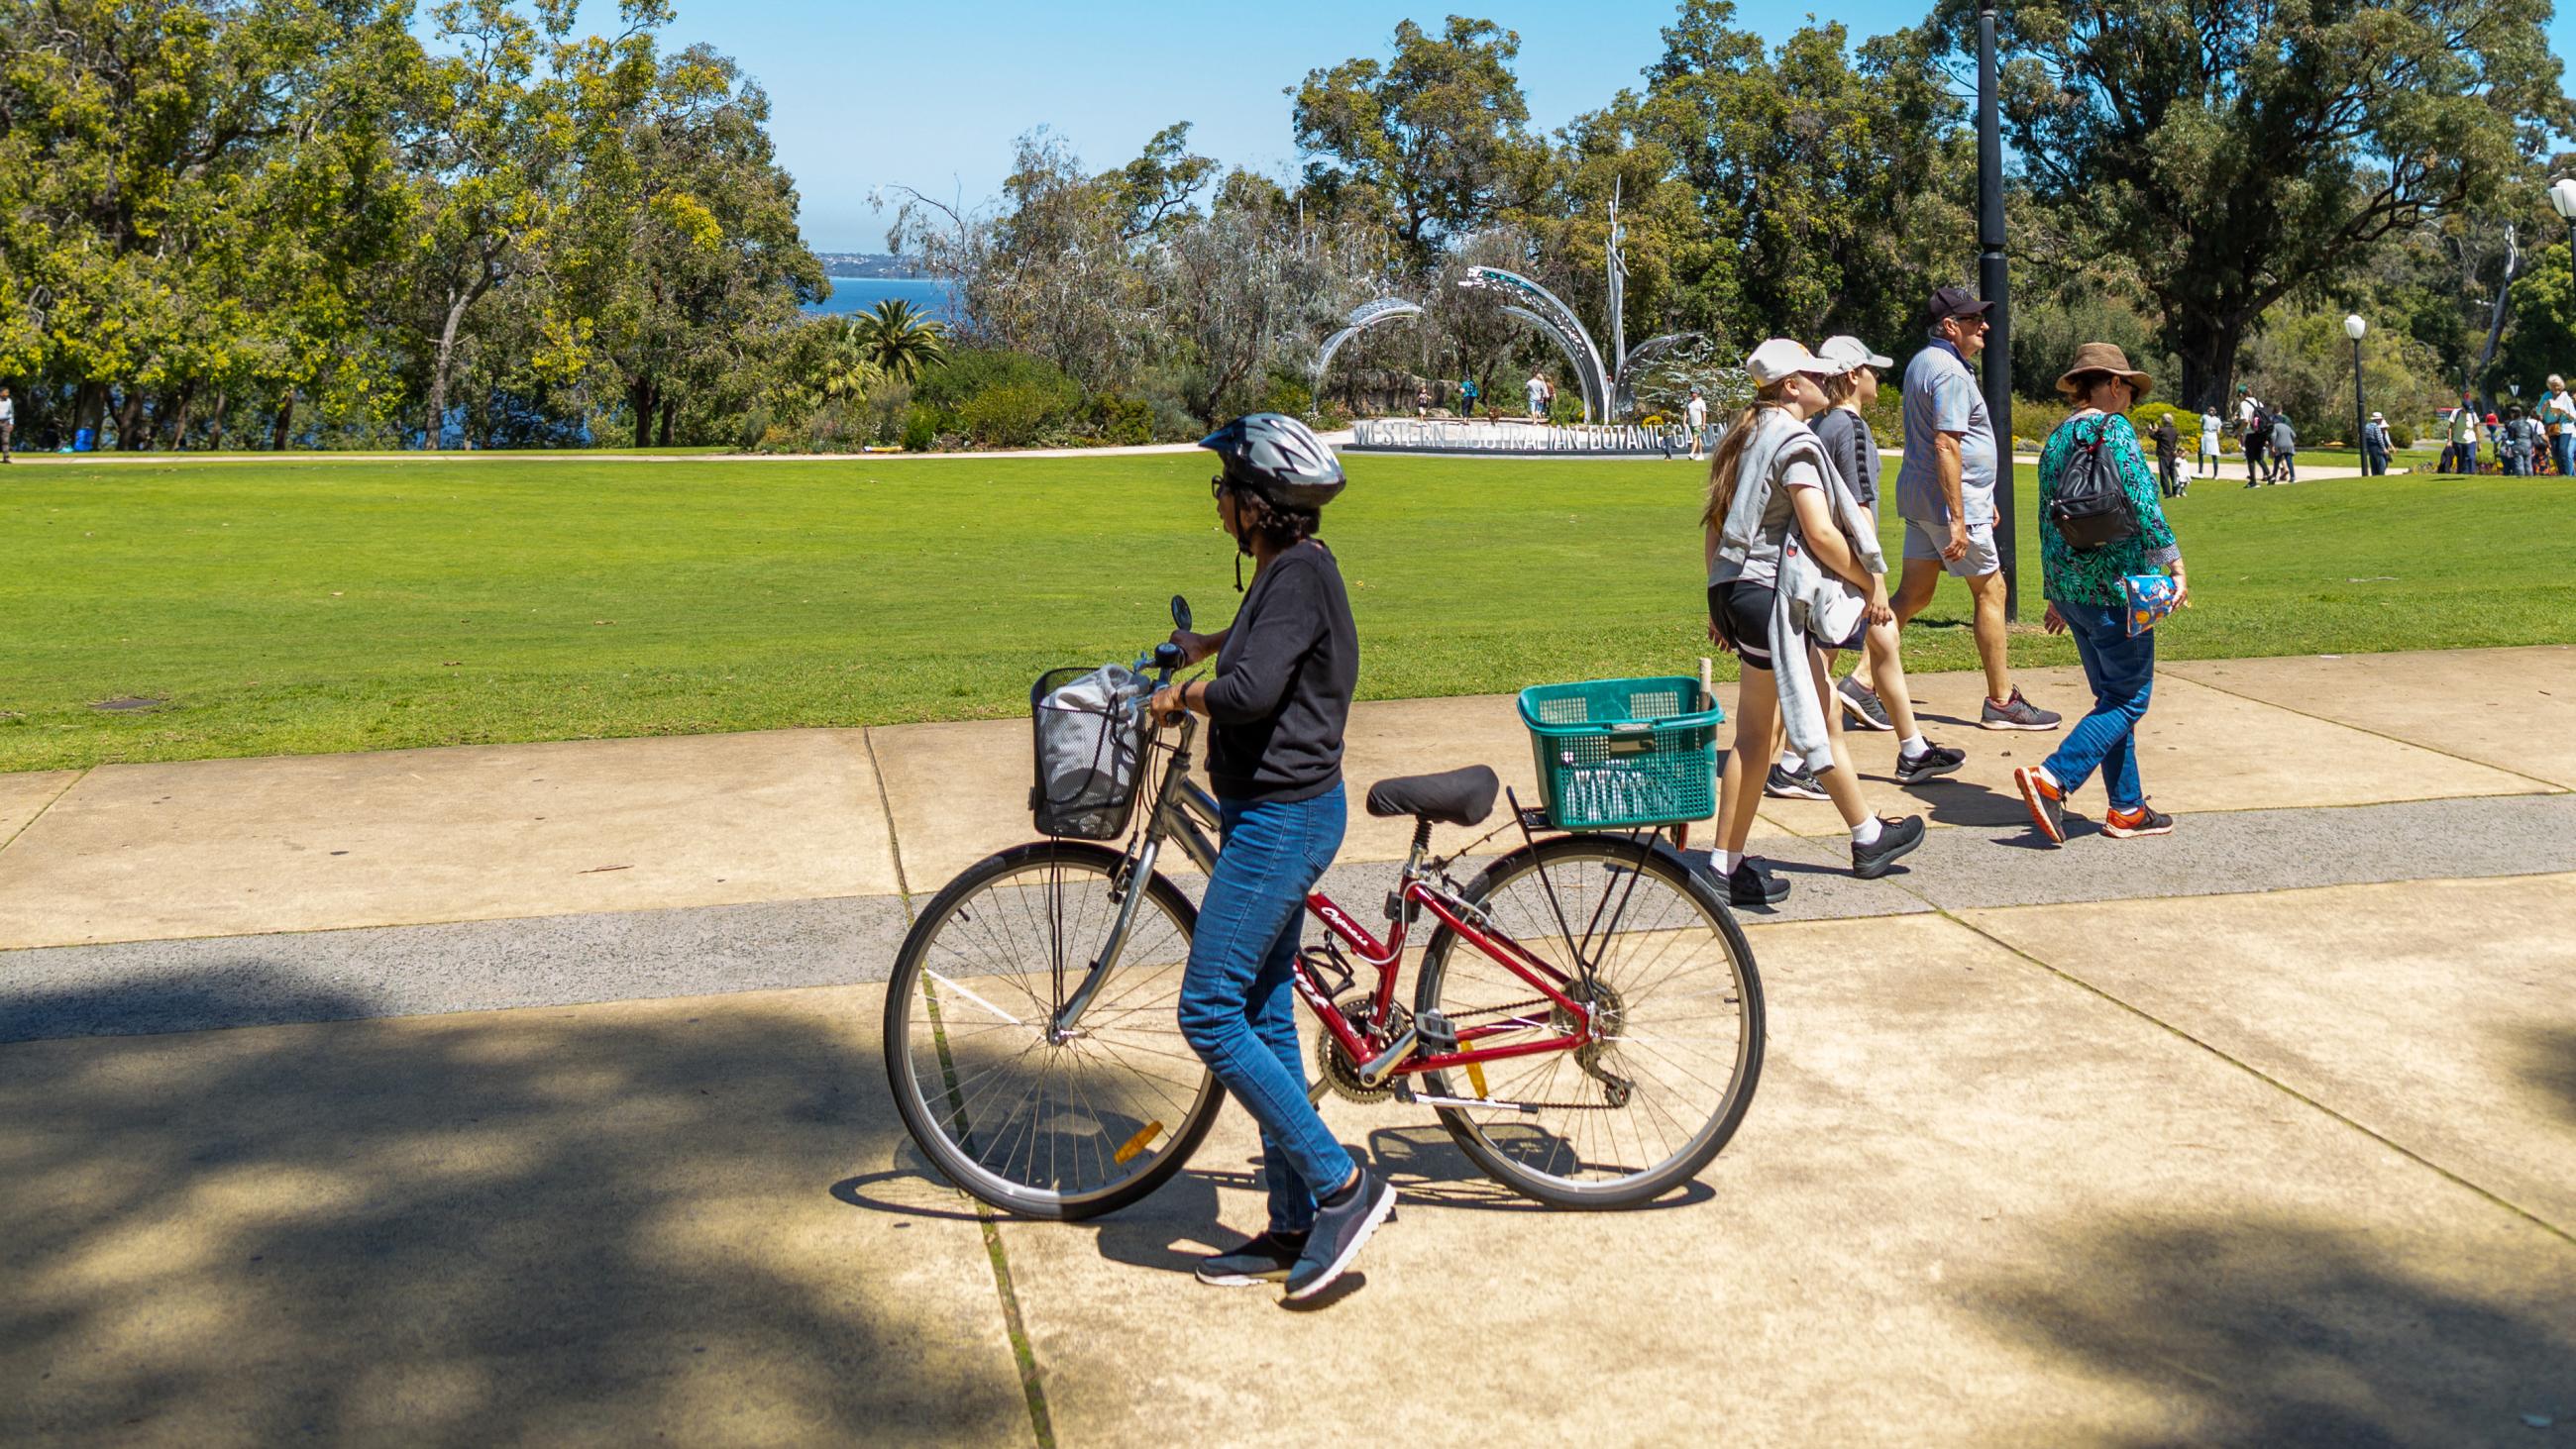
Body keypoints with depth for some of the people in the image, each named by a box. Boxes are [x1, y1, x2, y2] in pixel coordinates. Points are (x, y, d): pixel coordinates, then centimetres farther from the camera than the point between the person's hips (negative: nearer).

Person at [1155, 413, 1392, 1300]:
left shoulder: (1299, 576, -18)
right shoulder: (1293, 567, 12)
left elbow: (1253, 690, -32)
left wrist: (1182, 695, -14)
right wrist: (1209, 643, 36)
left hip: (1283, 818, -11)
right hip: (1272, 815, 11)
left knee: (1210, 1014, -9)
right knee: (1263, 1017, 12)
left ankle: (1342, 1184, 0)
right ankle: (1293, 1226, 20)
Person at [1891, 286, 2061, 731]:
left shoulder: (1922, 362, 16)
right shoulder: (1951, 373, -17)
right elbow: (1946, 447, -24)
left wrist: (1982, 499, 28)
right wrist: (1958, 519, -26)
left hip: (1918, 497, 10)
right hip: (1950, 500, -10)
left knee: (1913, 593, 10)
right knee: (1990, 592, 0)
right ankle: (2001, 701, 6)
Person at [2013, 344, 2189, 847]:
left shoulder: (2056, 439, 14)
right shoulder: (2113, 428, -9)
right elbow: (2142, 502, -17)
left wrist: (2056, 595, 23)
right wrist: (2174, 565, -11)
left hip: (2069, 587, 8)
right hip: (2114, 581, -8)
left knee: (2113, 696, 14)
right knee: (2130, 698, -2)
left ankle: (2127, 810, 15)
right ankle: (2051, 778, -16)